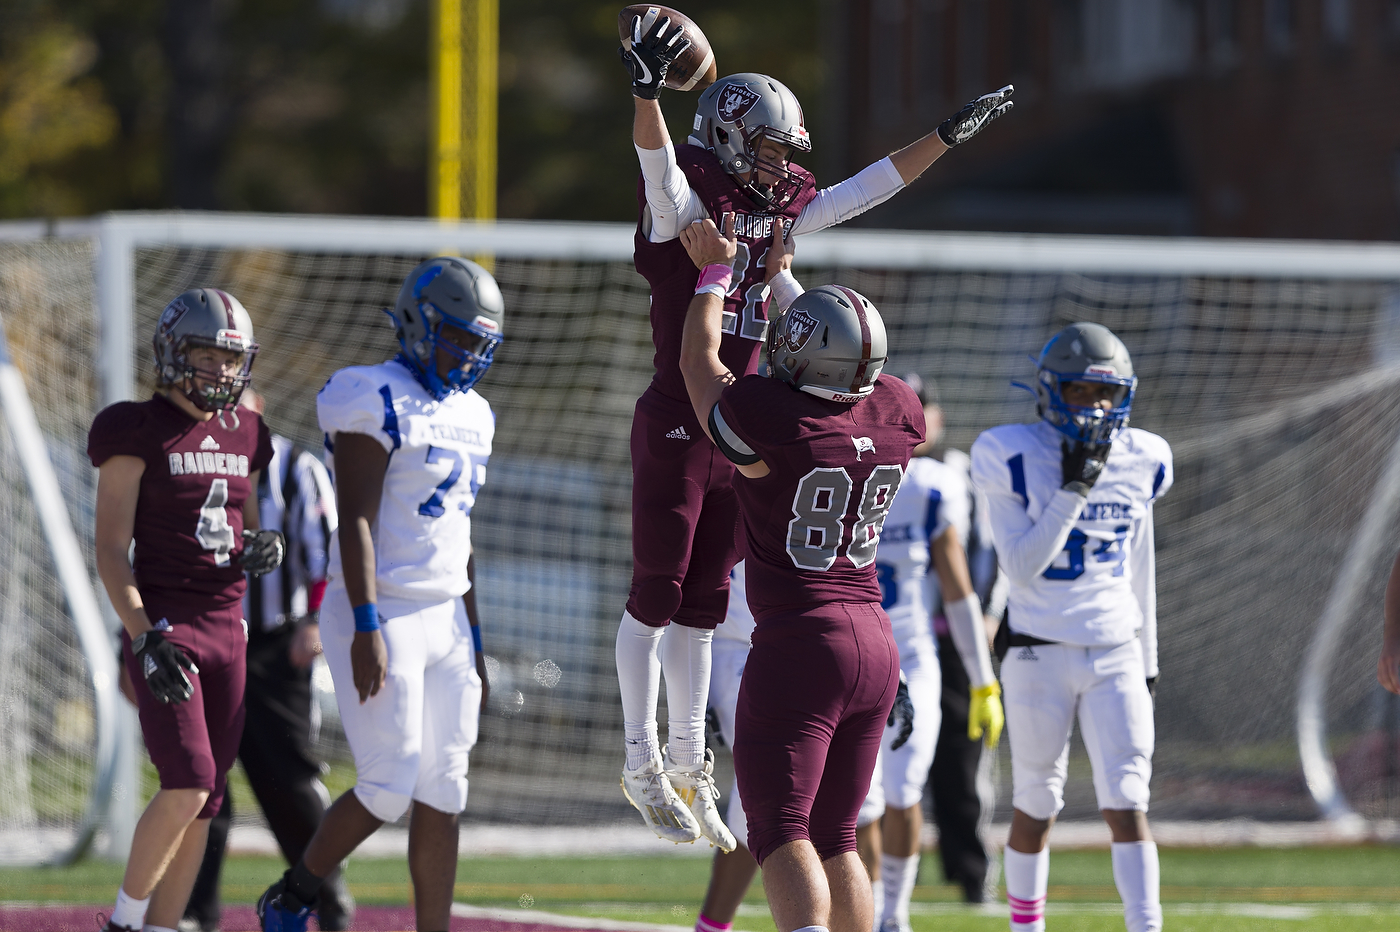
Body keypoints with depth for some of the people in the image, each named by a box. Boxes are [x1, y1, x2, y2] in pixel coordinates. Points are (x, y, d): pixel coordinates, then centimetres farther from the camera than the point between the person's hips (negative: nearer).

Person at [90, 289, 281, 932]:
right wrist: (144, 639, -20)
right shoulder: (139, 433, -6)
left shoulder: (243, 438, 12)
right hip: (162, 625, -6)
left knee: (202, 802, 3)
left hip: (226, 627, 7)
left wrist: (259, 551, -1)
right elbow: (111, 551, -9)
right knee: (187, 787, -17)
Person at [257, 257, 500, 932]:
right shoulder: (377, 402, -12)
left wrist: (474, 645, 19)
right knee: (389, 790, -9)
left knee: (441, 796, 3)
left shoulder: (465, 415, 14)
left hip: (444, 620, 8)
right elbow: (355, 521, -18)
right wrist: (366, 630, -24)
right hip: (381, 617, -8)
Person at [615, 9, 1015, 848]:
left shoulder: (779, 208, 10)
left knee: (703, 601, 13)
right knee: (657, 593, 0)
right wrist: (646, 88, -53)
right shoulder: (687, 203, -13)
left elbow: (869, 190, 20)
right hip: (672, 425, -7)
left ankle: (688, 762, 21)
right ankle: (643, 762, 8)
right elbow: (660, 166, -34)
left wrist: (947, 137, 21)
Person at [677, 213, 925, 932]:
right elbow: (823, 377, 25)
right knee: (834, 838, 15)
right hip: (877, 649, 7)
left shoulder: (765, 420, -15)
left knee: (780, 833, -8)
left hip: (798, 647, -7)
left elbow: (698, 359, 5)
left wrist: (716, 271, 21)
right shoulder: (896, 416, 2)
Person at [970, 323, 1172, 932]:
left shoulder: (1138, 463, 5)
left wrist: (1147, 661, 17)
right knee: (1036, 808, 6)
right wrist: (1074, 489, -21)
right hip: (1041, 655, -3)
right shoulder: (1017, 460, -9)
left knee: (1127, 805, -7)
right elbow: (1021, 568, -16)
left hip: (1116, 658, 3)